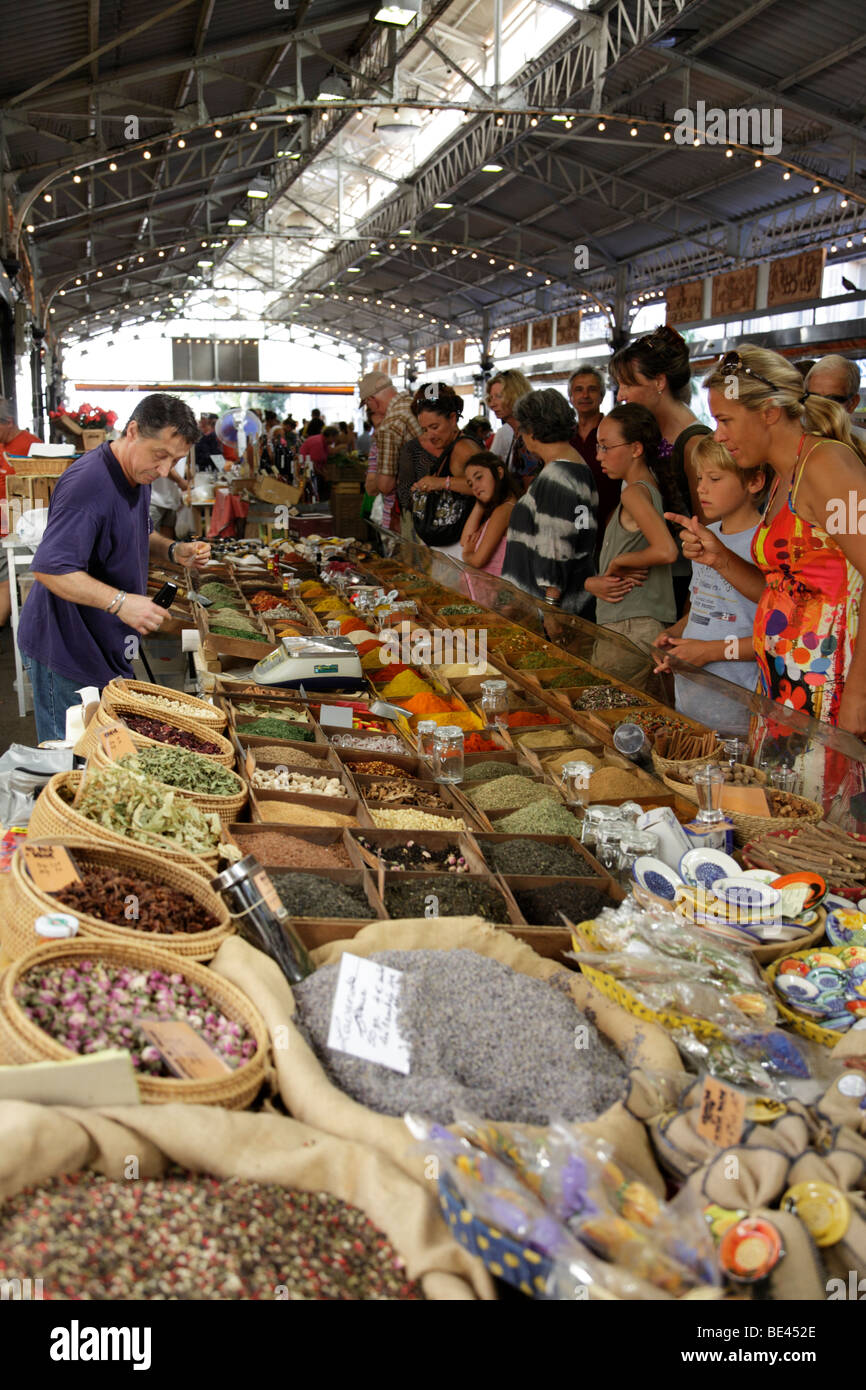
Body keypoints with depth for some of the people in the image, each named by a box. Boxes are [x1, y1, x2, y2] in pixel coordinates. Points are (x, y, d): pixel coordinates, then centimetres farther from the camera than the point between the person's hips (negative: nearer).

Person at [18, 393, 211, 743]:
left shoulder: (139, 474, 6)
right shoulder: (88, 483, -25)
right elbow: (50, 569, -31)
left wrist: (175, 551, 2)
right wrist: (119, 602, -39)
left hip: (106, 648, 9)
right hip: (64, 653, -9)